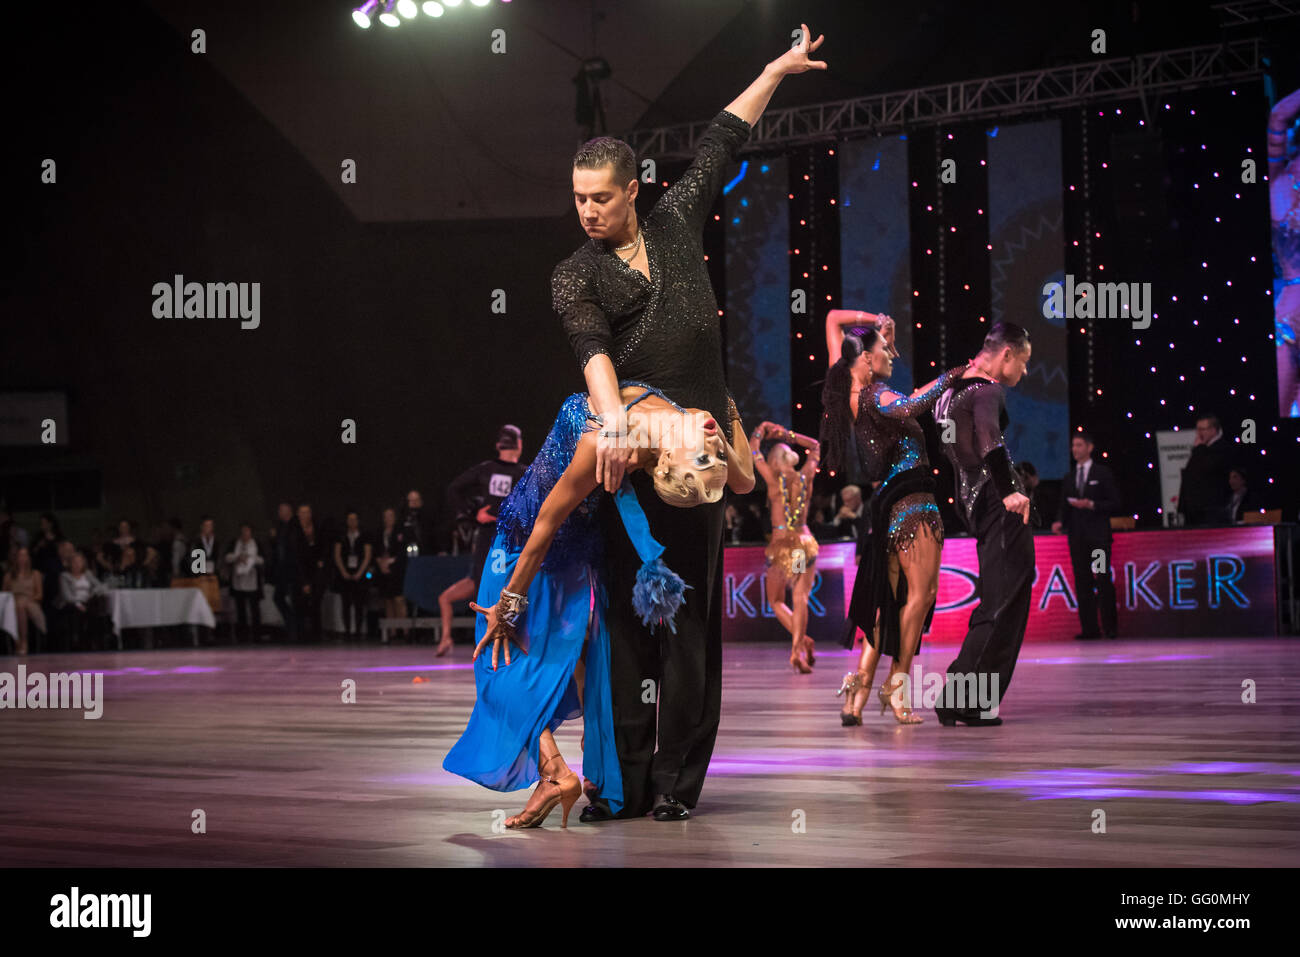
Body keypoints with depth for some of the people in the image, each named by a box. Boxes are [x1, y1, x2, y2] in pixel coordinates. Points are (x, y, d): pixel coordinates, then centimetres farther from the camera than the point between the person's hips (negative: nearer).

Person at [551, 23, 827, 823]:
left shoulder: (676, 223, 15)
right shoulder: (575, 277, 6)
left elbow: (720, 147, 27)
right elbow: (592, 347, -15)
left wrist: (775, 71, 33)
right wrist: (613, 419, -33)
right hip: (627, 450, -1)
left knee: (690, 613, -3)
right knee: (626, 609, -3)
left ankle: (676, 779, -1)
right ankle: (625, 780, -1)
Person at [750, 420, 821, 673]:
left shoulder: (774, 479, -6)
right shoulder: (806, 477, 3)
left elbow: (753, 450, 6)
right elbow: (815, 446, 21)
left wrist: (762, 430, 21)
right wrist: (787, 435, 20)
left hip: (781, 544, -3)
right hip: (805, 543, 3)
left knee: (776, 601, 11)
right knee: (800, 599, 2)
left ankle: (802, 640, -9)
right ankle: (798, 648, -11)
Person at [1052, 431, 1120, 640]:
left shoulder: (1103, 473, 4)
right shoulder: (1069, 479, 18)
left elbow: (1114, 503, -1)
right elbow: (1064, 507, 17)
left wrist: (1091, 505, -14)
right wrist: (1059, 522, -4)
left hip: (1098, 535, -5)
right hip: (1077, 535, 5)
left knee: (1103, 579, -10)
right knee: (1082, 582, 1)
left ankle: (1110, 627, -5)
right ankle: (1089, 628, 1)